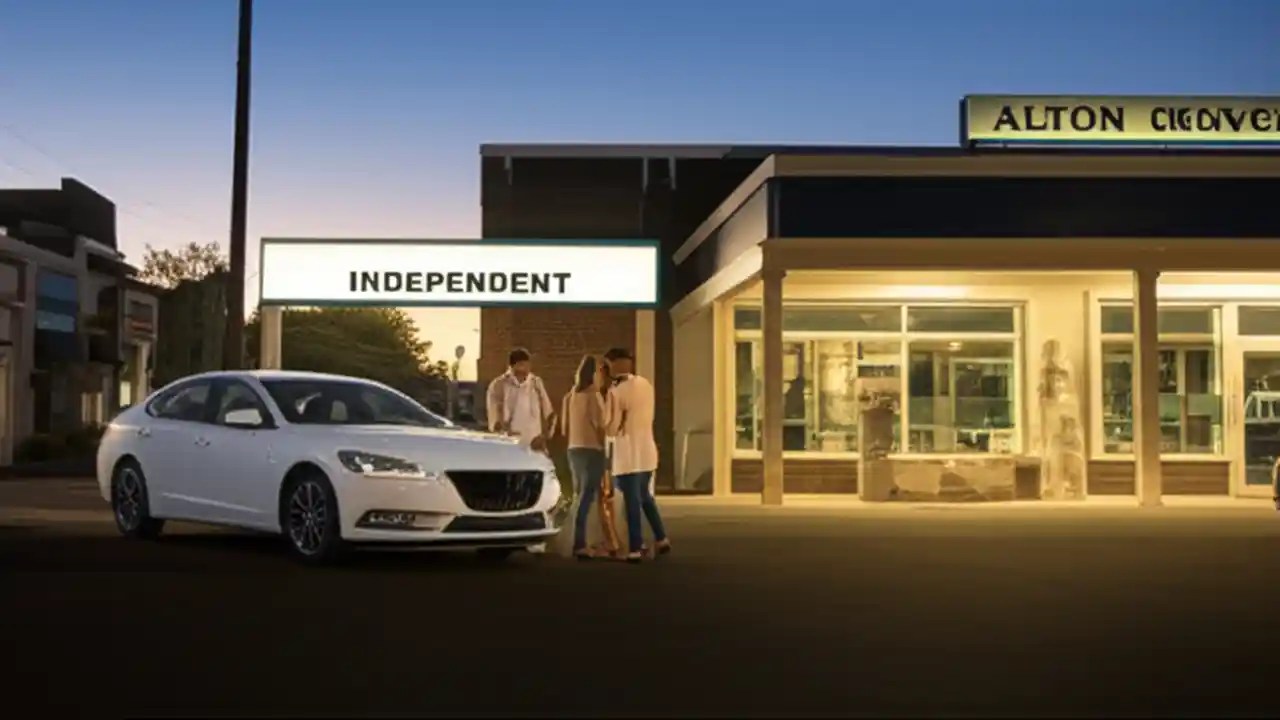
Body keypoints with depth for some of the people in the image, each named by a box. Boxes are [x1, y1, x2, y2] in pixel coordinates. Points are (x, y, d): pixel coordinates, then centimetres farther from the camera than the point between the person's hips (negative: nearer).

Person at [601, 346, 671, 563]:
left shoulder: (616, 391, -15)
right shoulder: (646, 385, 6)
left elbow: (611, 429, -15)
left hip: (628, 454, -7)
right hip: (647, 450, 7)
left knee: (632, 501, -1)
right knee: (645, 496, 22)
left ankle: (636, 549, 3)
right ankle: (661, 539, 23)